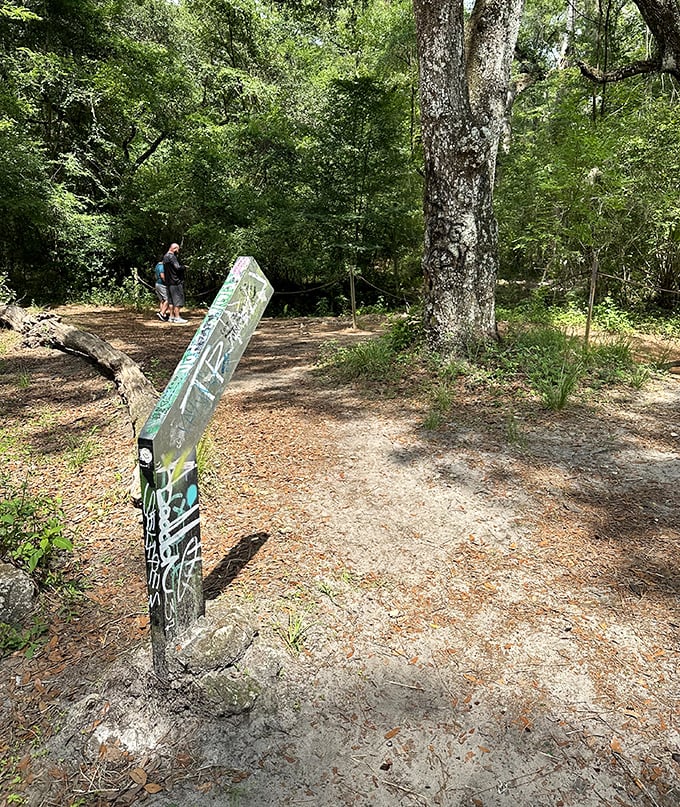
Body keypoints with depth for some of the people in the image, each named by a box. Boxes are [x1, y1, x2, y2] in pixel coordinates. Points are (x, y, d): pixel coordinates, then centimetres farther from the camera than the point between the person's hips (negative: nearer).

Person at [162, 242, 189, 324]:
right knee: (177, 300, -6)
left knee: (171, 300, 12)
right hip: (175, 281, -9)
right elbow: (178, 268, -22)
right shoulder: (172, 257, -15)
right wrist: (184, 267, -3)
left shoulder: (165, 257, 15)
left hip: (168, 282, 9)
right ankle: (177, 318, -6)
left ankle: (171, 317, 16)